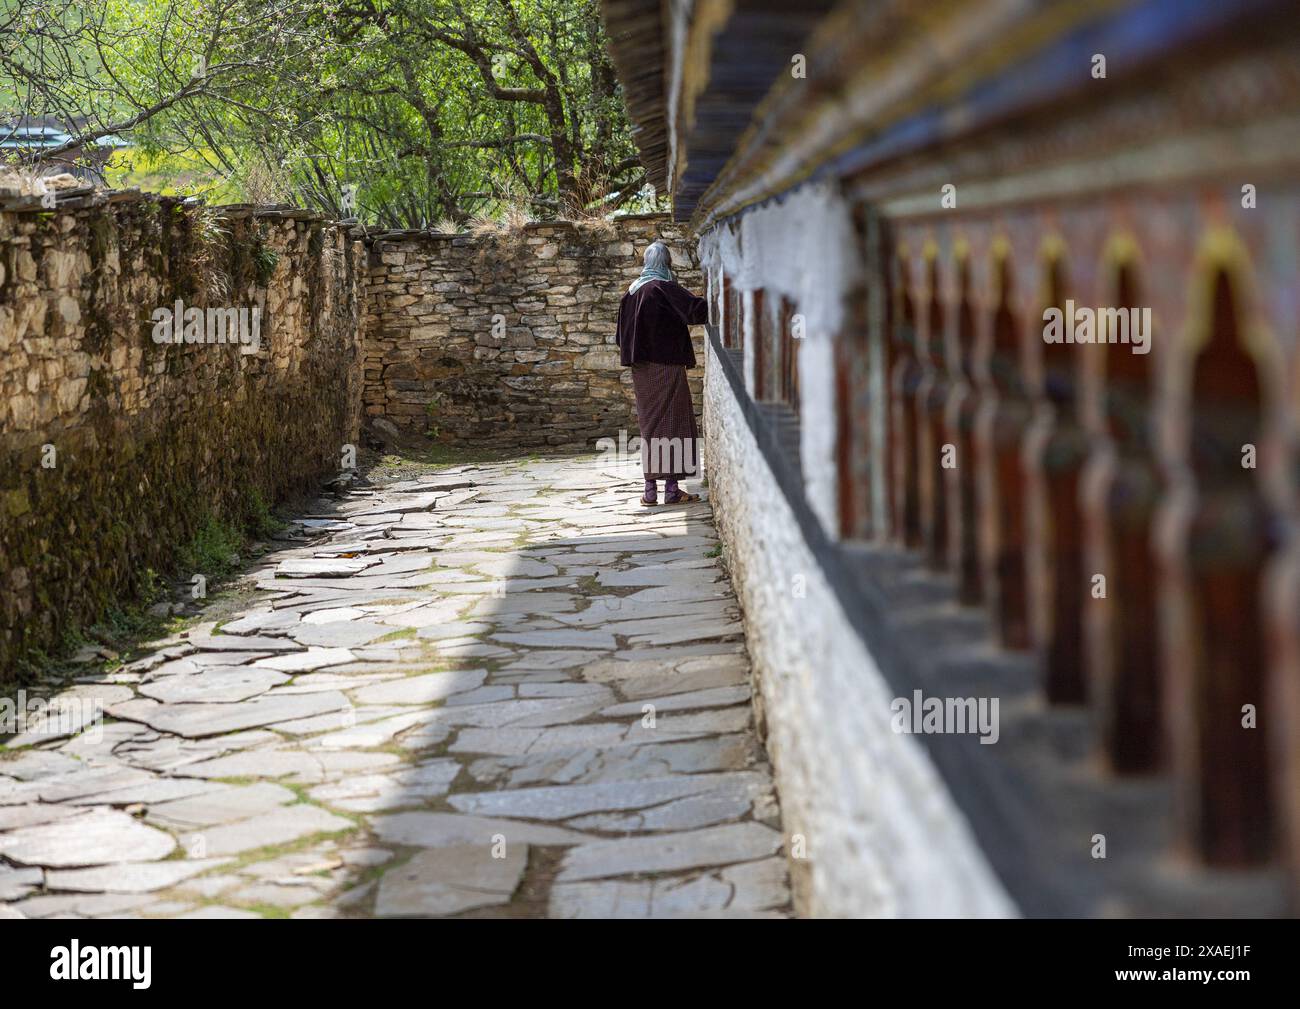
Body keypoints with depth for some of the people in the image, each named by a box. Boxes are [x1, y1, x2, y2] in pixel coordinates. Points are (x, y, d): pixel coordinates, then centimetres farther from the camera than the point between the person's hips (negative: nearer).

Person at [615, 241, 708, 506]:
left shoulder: (633, 290, 9)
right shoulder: (665, 288, -12)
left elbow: (622, 333, 14)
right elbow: (696, 309, -21)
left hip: (641, 368, 7)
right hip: (665, 365, -7)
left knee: (650, 424, 11)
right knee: (671, 423, 0)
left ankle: (650, 490, 10)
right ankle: (672, 489, -1)